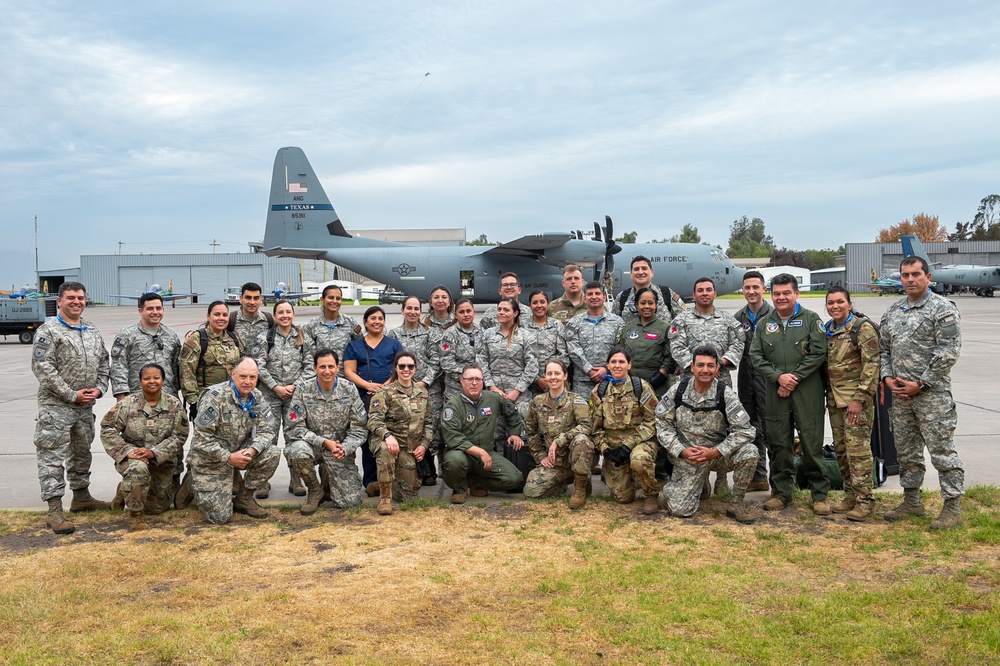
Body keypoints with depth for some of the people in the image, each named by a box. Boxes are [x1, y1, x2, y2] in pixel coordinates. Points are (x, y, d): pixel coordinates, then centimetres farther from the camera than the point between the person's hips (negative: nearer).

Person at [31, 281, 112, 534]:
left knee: (82, 453, 18)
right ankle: (54, 511, -4)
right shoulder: (49, 331, -9)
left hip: (86, 406, 7)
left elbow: (104, 363, 16)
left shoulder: (92, 331, 12)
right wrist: (71, 395, -16)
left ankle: (81, 498, 32)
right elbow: (43, 369, -16)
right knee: (53, 457, -5)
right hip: (56, 407, -7)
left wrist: (99, 388, -1)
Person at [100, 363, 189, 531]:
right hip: (132, 457, -2)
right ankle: (135, 514, -18)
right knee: (138, 469, -40)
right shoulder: (127, 403, -8)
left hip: (162, 461, 3)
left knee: (155, 508, 10)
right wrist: (128, 451, -23)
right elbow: (108, 429, -10)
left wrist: (153, 452, -23)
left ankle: (127, 493, 44)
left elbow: (179, 436, -10)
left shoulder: (174, 404, -6)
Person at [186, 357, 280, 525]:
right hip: (209, 460, -6)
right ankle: (195, 484, 20)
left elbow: (267, 429, -4)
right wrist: (228, 457, -27)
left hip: (238, 451, 6)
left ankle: (244, 498, 1)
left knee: (272, 454, -19)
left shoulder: (256, 397, -3)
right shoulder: (215, 396, -21)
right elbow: (202, 438, -22)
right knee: (220, 517, -10)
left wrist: (253, 449, -24)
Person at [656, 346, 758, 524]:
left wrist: (714, 452, -22)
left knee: (749, 452, -29)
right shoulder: (678, 390, -8)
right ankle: (674, 486, 26)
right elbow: (663, 424, -2)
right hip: (687, 456, 0)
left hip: (718, 454, 0)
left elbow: (744, 431, -15)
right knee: (679, 510, -12)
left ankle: (736, 504, -7)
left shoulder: (726, 394, -12)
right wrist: (681, 451, -15)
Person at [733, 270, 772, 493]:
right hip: (745, 380, 6)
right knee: (751, 428, 12)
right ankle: (758, 476, 22)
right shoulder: (738, 318, 13)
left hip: (767, 378, -6)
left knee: (770, 428, -4)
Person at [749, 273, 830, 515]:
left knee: (812, 443, 0)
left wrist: (795, 377, -12)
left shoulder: (811, 320, 2)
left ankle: (820, 494, 12)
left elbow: (819, 353, -6)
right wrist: (778, 376, -9)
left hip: (808, 392, -3)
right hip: (776, 393, 3)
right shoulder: (763, 323, 12)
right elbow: (756, 355, 6)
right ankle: (781, 492, 20)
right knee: (778, 444, 8)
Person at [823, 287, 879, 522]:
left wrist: (859, 398, -17)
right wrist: (826, 394, 14)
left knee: (858, 448, -8)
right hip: (834, 398, 7)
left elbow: (871, 365, -13)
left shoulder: (862, 328, -9)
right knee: (841, 449, 11)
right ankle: (850, 495, 21)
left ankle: (864, 500, -1)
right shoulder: (827, 330, 13)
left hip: (857, 397, -7)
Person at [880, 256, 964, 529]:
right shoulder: (892, 311, 13)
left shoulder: (942, 308, -7)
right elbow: (884, 348, 18)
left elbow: (948, 351, -14)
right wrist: (887, 377, 1)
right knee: (906, 450, 14)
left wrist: (920, 384, -15)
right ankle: (912, 501, 26)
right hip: (900, 394, 7)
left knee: (942, 449, -3)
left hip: (932, 393, -7)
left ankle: (953, 506, 7)